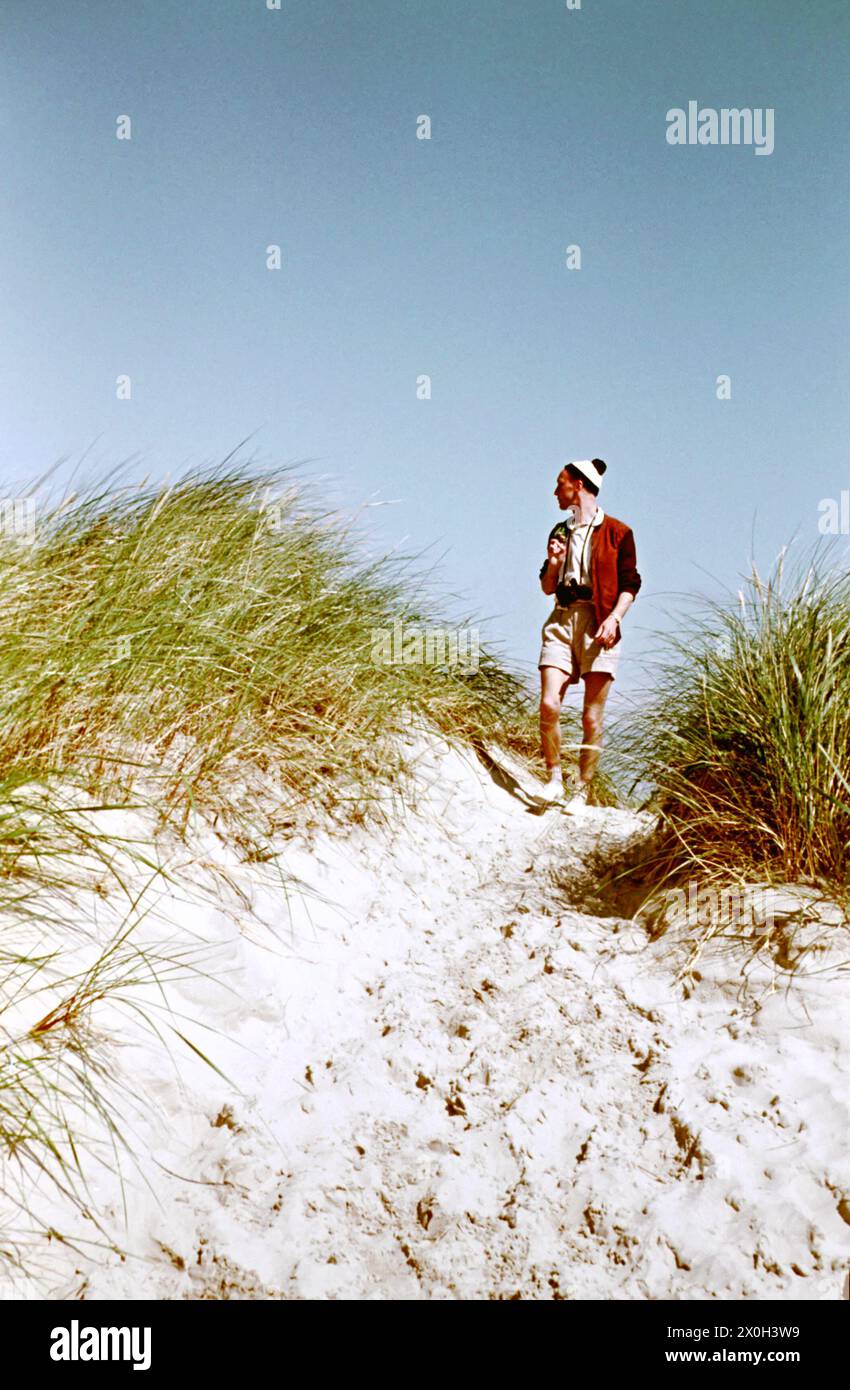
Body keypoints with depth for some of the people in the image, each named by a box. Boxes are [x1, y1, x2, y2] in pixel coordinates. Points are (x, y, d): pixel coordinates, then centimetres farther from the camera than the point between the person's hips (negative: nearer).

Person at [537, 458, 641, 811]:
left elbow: (629, 585, 2)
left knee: (592, 716, -3)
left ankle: (582, 792, 5)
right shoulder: (560, 532, 19)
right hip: (562, 619, 4)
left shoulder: (617, 532, 5)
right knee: (548, 704, -13)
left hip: (598, 623, -4)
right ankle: (554, 778, 2)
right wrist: (553, 564, 2)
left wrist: (614, 618, -14)